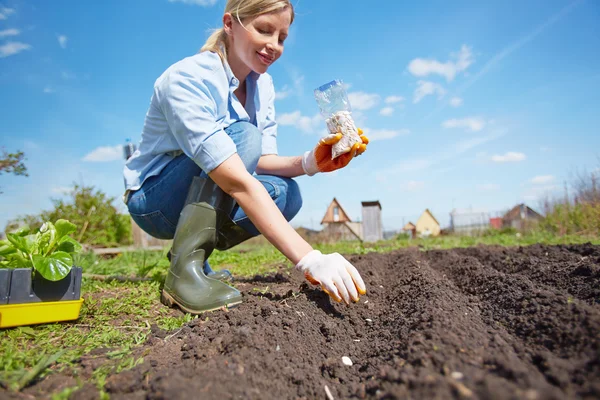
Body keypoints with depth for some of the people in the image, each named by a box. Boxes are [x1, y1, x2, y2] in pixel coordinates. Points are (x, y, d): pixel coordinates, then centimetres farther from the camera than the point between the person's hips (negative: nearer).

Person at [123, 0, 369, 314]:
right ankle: (185, 268, -26)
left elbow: (260, 161, -5)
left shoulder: (262, 85, -2)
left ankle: (194, 253, -2)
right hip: (152, 199, -6)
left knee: (284, 193, -19)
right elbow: (238, 183, -38)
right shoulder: (187, 79, -26)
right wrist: (310, 260, -44)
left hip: (202, 201, 6)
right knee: (243, 135, -27)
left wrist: (309, 163, -26)